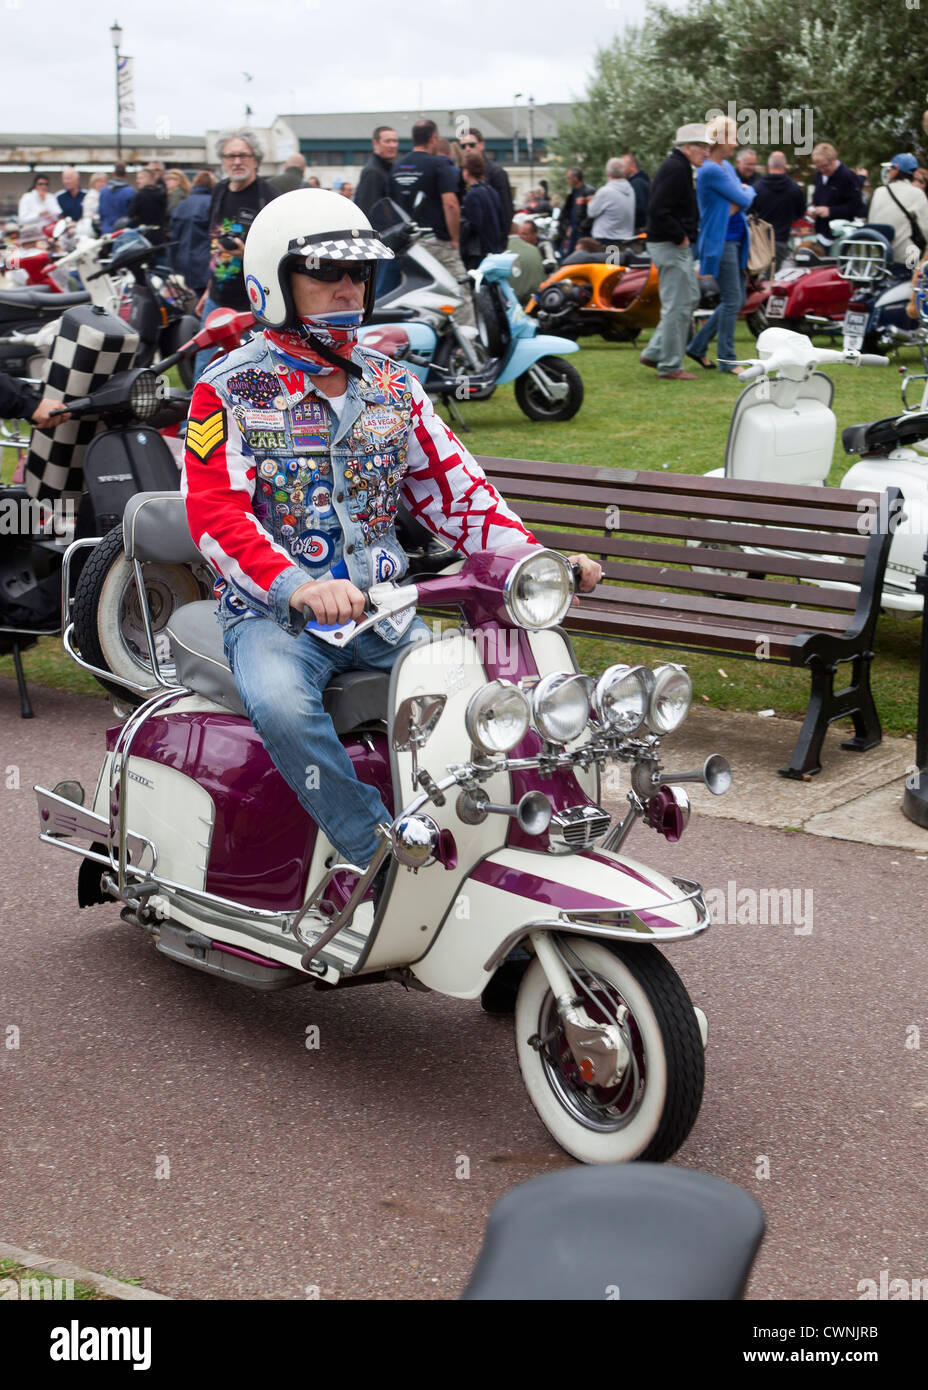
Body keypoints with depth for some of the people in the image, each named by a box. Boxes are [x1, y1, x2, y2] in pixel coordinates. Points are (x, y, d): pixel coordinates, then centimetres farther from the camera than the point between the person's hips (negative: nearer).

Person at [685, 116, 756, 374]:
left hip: (735, 240, 10)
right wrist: (748, 191, 7)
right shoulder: (710, 170, -16)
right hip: (720, 242, -10)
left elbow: (743, 202, 14)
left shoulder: (726, 167, 15)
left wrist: (740, 197, -7)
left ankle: (698, 346, 19)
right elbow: (743, 199, -13)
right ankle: (726, 360, 2)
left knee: (737, 300, 11)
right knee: (732, 300, -6)